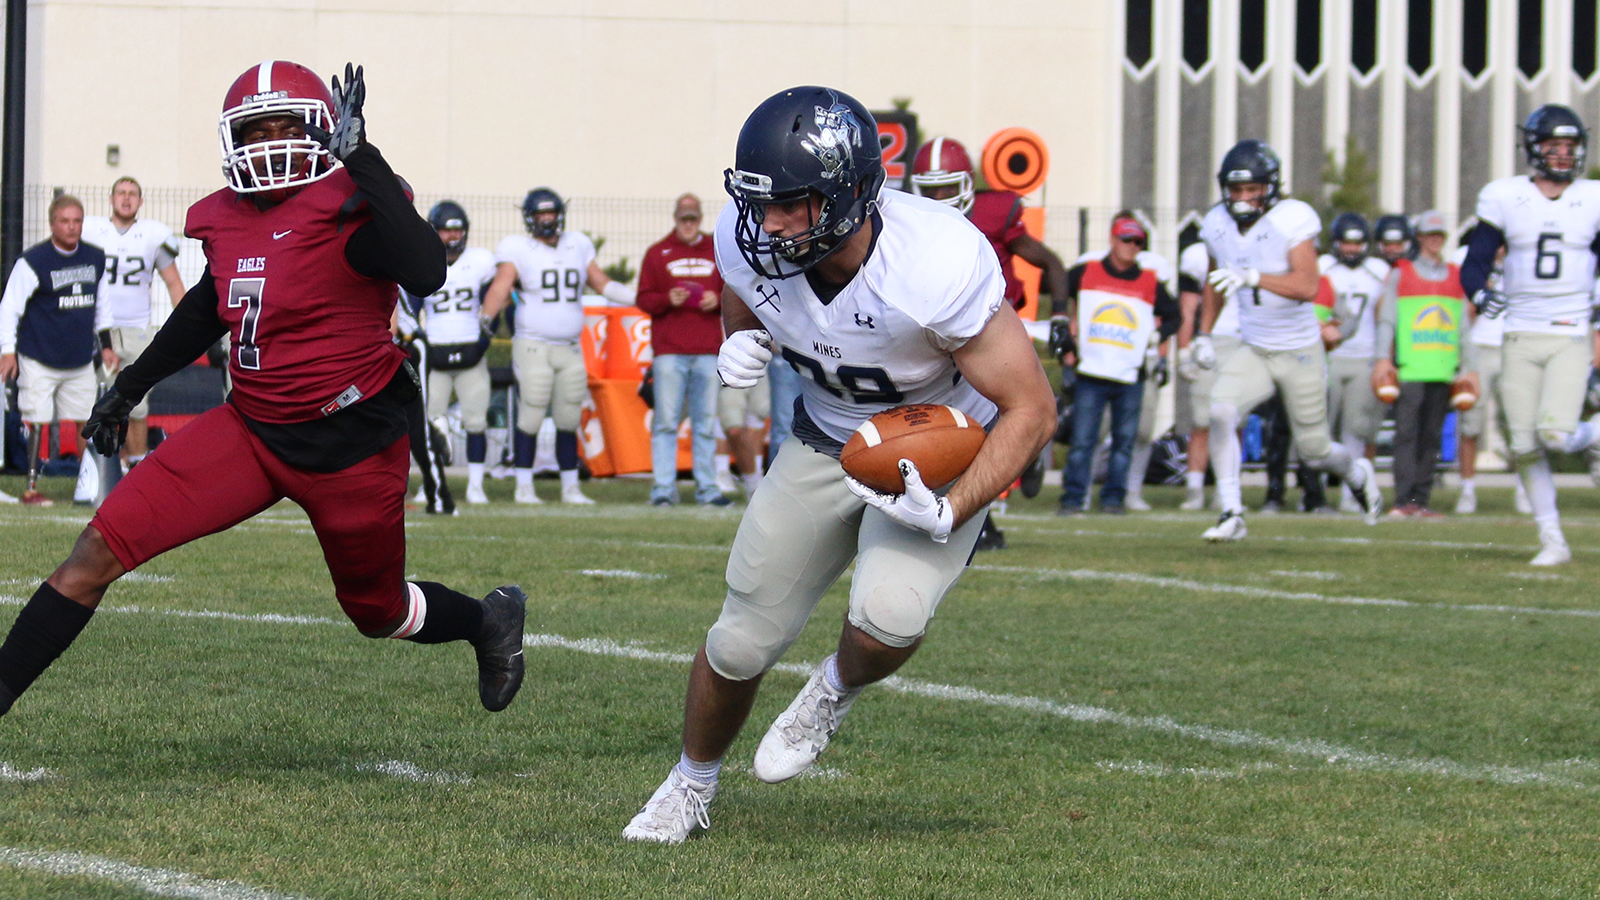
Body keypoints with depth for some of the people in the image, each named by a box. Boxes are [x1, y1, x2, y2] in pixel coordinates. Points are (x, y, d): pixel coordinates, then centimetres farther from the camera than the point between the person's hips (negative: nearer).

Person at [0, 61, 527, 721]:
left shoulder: (348, 210, -17)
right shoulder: (229, 219, 3)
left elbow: (424, 274, -38)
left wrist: (360, 158, -36)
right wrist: (128, 388, 32)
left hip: (350, 443, -5)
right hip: (250, 430, 5)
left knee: (378, 612, 16)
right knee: (103, 547, -9)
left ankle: (492, 620, 48)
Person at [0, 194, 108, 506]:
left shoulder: (96, 259, 6)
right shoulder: (33, 261, -10)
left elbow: (100, 304, 20)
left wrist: (106, 345, 19)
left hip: (81, 361, 5)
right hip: (38, 360, -5)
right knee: (37, 423, -6)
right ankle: (31, 488, 1)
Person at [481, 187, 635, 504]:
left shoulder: (577, 246, 11)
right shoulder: (518, 250, -2)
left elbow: (602, 284, 18)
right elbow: (500, 287, -14)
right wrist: (486, 318, -30)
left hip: (570, 348, 4)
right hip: (532, 345, -4)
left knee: (568, 421, 7)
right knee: (530, 418, -5)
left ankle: (570, 487, 14)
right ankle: (524, 487, 3)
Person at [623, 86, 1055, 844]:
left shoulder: (936, 265, -37)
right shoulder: (749, 242, -21)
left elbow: (1031, 409, -26)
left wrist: (948, 516, -35)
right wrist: (742, 344, -17)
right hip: (826, 440, 4)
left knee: (888, 617, -30)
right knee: (741, 643, 4)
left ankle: (834, 694, 8)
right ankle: (691, 783, 36)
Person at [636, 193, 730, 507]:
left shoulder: (717, 253, 15)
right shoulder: (657, 253, 9)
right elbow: (644, 299, 6)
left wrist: (717, 301, -5)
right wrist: (667, 300, -13)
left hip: (708, 350, 2)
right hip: (669, 349, -2)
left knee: (706, 423, 3)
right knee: (666, 421, -5)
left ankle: (707, 488, 6)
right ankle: (663, 489, -5)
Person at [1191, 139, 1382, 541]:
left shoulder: (1291, 221, -20)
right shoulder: (1218, 225, -3)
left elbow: (1307, 286, -32)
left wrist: (1252, 277, -43)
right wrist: (1203, 334, 15)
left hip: (1300, 353, -4)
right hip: (1254, 352, 4)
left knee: (1314, 452, 7)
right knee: (1221, 411, -24)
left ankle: (1358, 474, 43)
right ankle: (1231, 514, -17)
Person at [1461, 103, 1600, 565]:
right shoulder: (1506, 198, 2)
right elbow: (1474, 266, 5)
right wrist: (1480, 295, -18)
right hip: (1520, 337, 1)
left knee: (1555, 433, -20)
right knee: (1526, 448, -1)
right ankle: (1552, 540, 11)